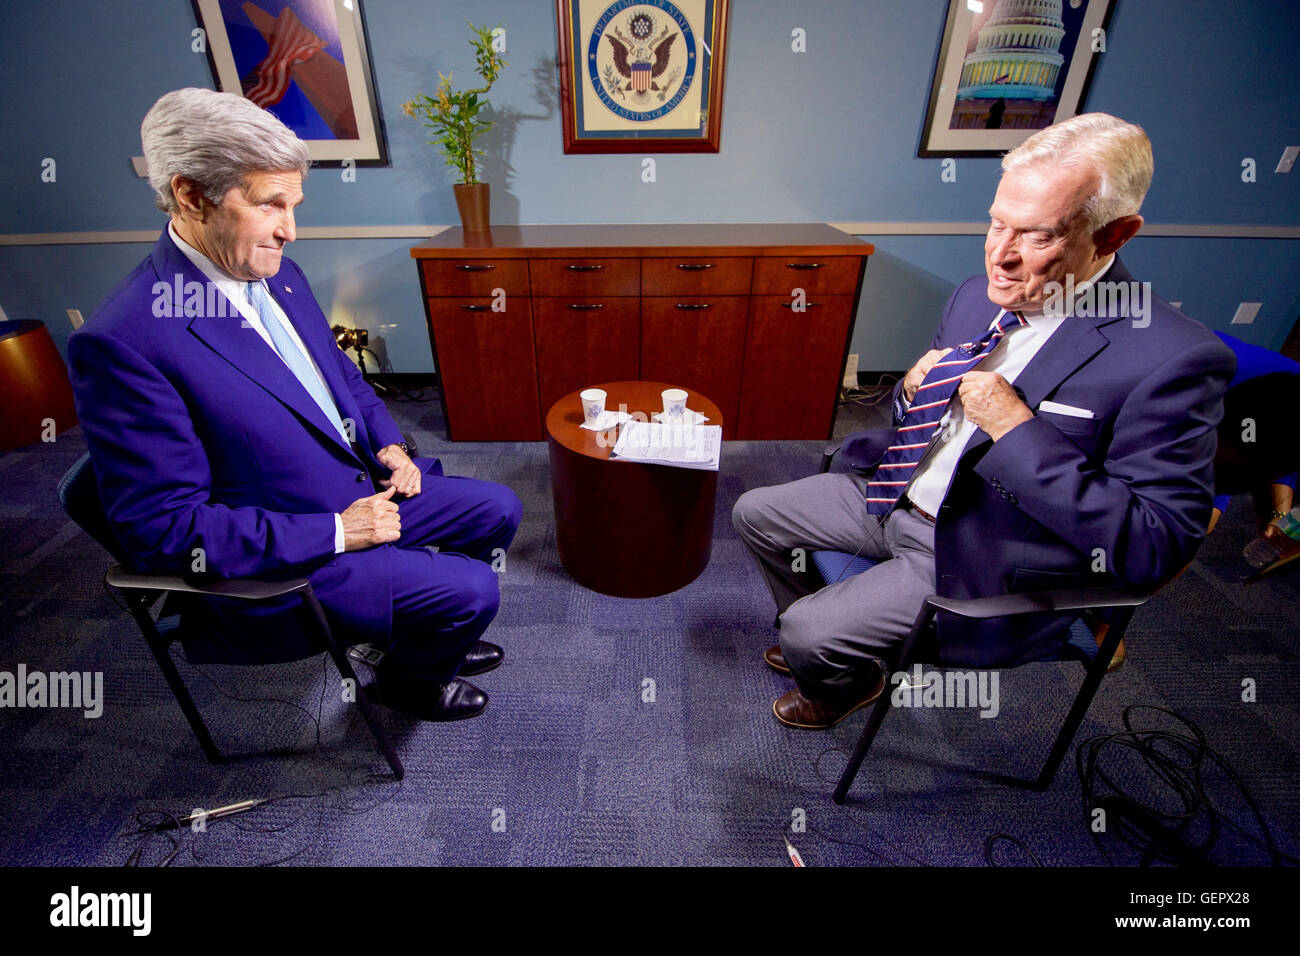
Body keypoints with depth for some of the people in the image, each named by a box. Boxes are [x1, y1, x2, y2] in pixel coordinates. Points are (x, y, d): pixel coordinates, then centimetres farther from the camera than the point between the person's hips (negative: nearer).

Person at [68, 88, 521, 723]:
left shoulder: (277, 274, 1)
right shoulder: (123, 343, -24)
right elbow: (164, 529, -23)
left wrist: (390, 446, 0)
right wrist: (337, 531, -24)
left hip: (362, 491, 9)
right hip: (277, 566, -8)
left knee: (498, 509, 12)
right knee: (470, 590, -17)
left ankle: (433, 635, 34)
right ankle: (407, 678, 19)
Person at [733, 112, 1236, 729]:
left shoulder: (1173, 359, -20)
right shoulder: (977, 295, 2)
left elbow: (1153, 550, -22)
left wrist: (1017, 429, -28)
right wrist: (914, 388, -11)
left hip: (977, 558, -7)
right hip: (896, 497, 8)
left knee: (806, 631, -14)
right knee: (753, 513, 9)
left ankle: (849, 683, 27)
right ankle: (823, 644, 34)